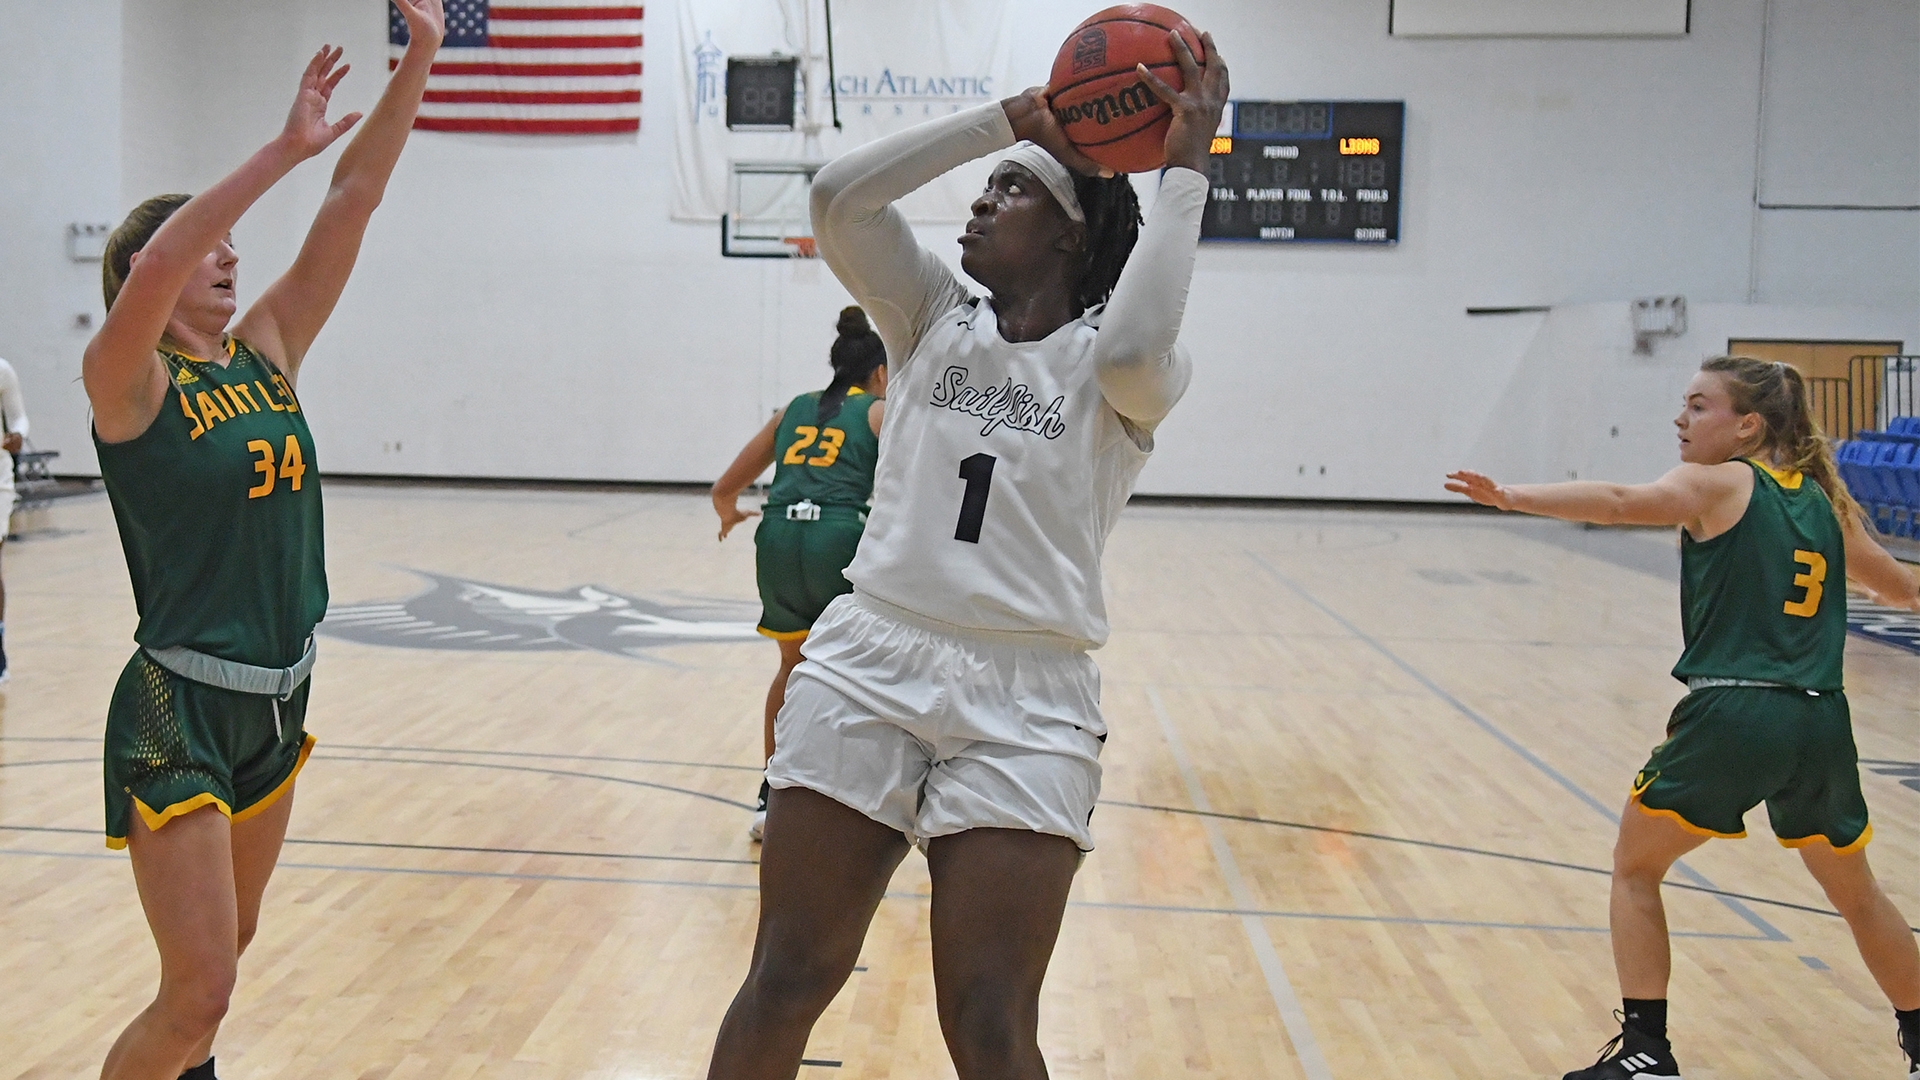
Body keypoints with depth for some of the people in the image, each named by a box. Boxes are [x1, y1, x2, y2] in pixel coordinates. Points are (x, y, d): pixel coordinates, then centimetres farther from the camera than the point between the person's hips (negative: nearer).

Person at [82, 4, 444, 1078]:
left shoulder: (266, 353, 5)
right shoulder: (128, 380, -10)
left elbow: (352, 203, -2)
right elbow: (148, 274, -33)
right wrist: (284, 150, -34)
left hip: (277, 703, 7)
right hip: (177, 713, -6)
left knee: (226, 951, 22)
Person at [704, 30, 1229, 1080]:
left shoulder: (1110, 370, 2)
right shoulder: (932, 318, 12)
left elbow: (1133, 346, -23)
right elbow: (839, 194, -2)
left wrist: (1185, 168, -12)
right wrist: (1009, 116, 2)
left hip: (1025, 705, -3)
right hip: (866, 673, 3)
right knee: (783, 988, 5)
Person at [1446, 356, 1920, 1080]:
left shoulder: (1715, 485, -1)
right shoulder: (1824, 500, 16)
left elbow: (1620, 503, -22)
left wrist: (1513, 497, -31)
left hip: (1731, 716, -6)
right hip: (1821, 723, 6)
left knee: (1634, 867, 13)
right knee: (1856, 892, 26)